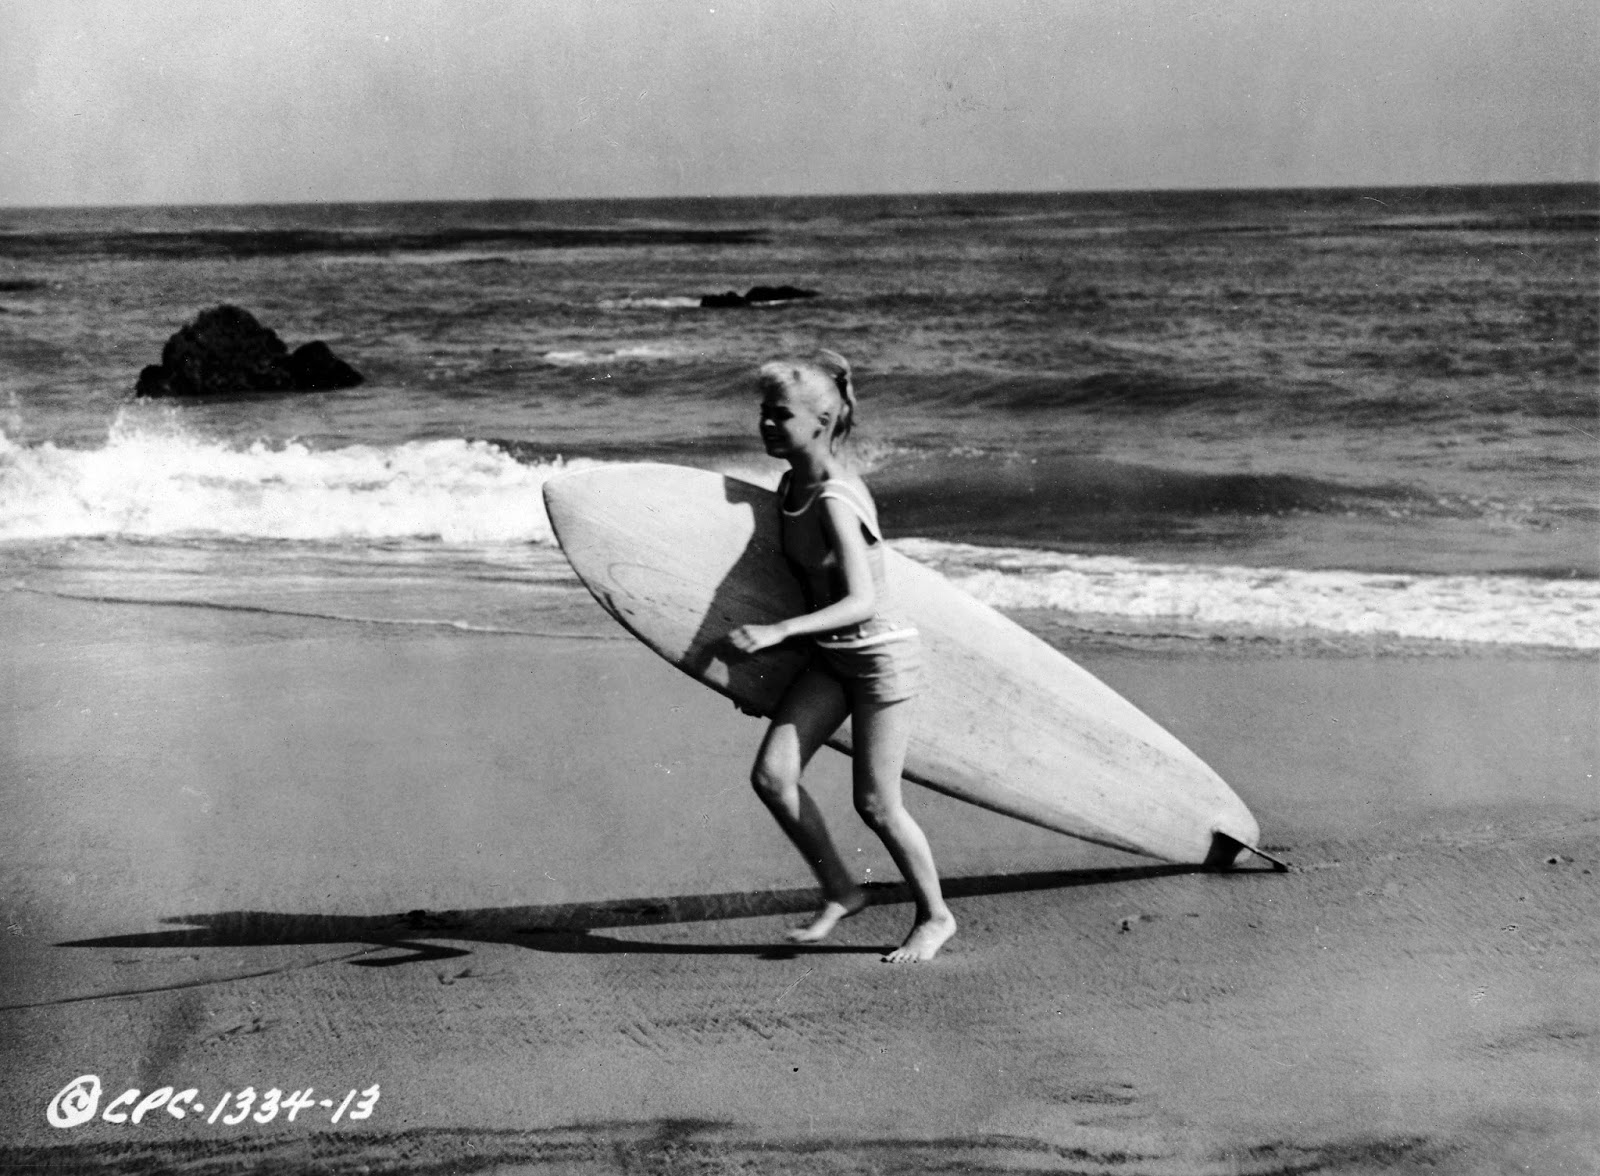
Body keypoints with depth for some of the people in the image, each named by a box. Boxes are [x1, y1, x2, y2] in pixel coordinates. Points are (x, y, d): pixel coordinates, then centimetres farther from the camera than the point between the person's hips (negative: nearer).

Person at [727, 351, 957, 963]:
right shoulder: (791, 485, 1)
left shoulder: (836, 499, -24)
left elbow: (860, 601, -30)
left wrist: (779, 631, -37)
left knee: (875, 803, -1)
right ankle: (839, 891, 13)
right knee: (771, 774, -4)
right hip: (830, 656, 8)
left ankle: (935, 916, 21)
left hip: (882, 654, -8)